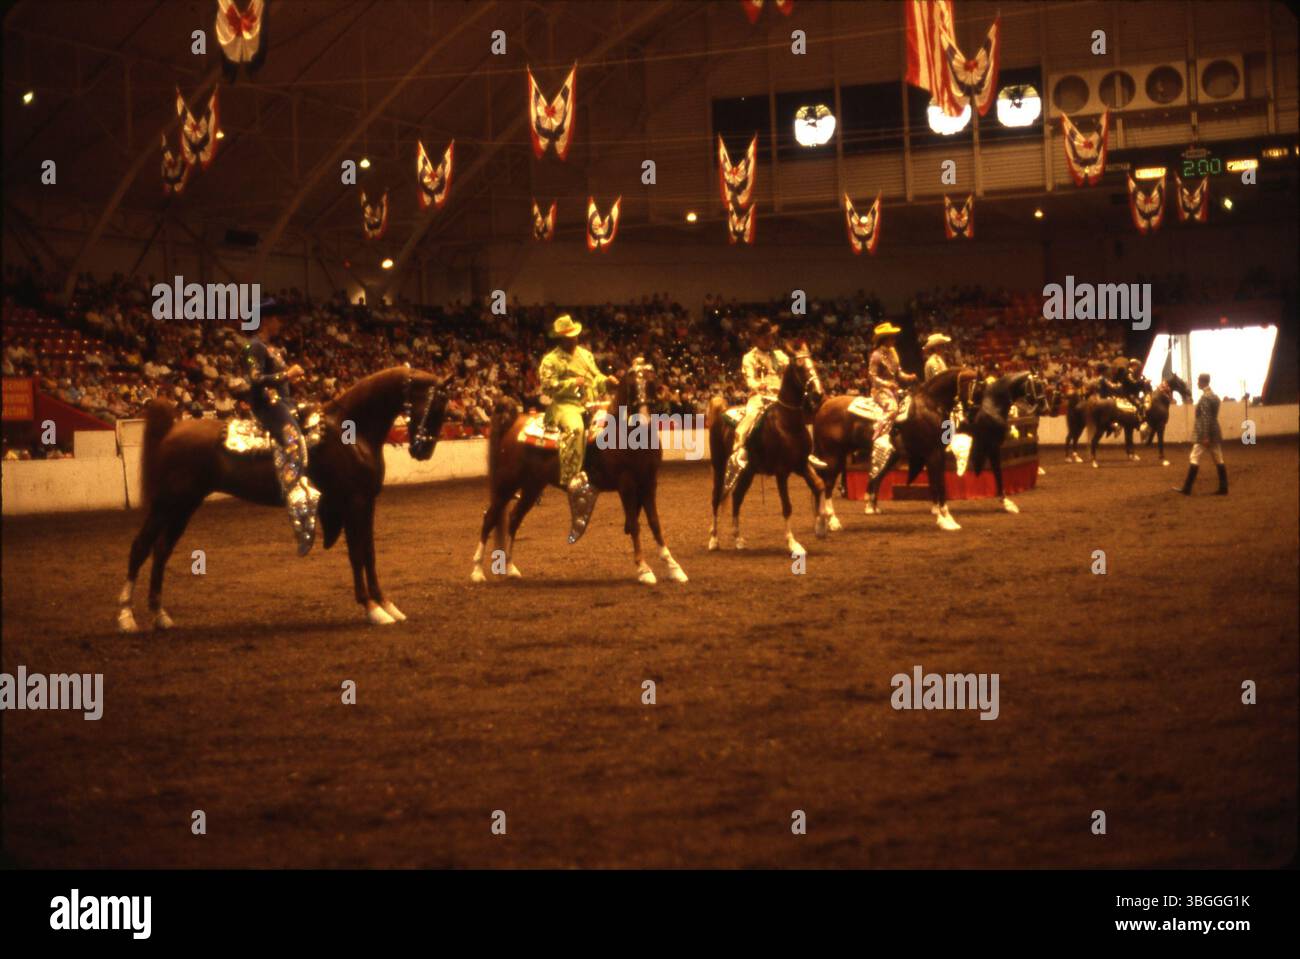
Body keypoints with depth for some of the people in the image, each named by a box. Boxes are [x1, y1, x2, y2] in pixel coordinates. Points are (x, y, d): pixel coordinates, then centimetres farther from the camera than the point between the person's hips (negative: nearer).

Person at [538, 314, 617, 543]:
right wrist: (572, 384, -17)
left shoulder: (586, 354, 19)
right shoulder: (551, 360, 0)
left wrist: (606, 380, 1)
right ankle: (573, 480, -43)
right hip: (565, 405, -7)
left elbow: (596, 377, 23)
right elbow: (547, 384, -10)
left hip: (591, 405, 7)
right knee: (575, 429, -37)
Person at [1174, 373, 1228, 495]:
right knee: (1219, 461, 7)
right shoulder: (1214, 396, 14)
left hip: (1204, 434, -9)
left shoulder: (1204, 397, -15)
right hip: (1215, 433, 9)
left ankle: (1186, 488, -3)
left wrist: (1205, 436, -21)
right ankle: (1223, 488, 6)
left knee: (1195, 460, -5)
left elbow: (1206, 418, -20)